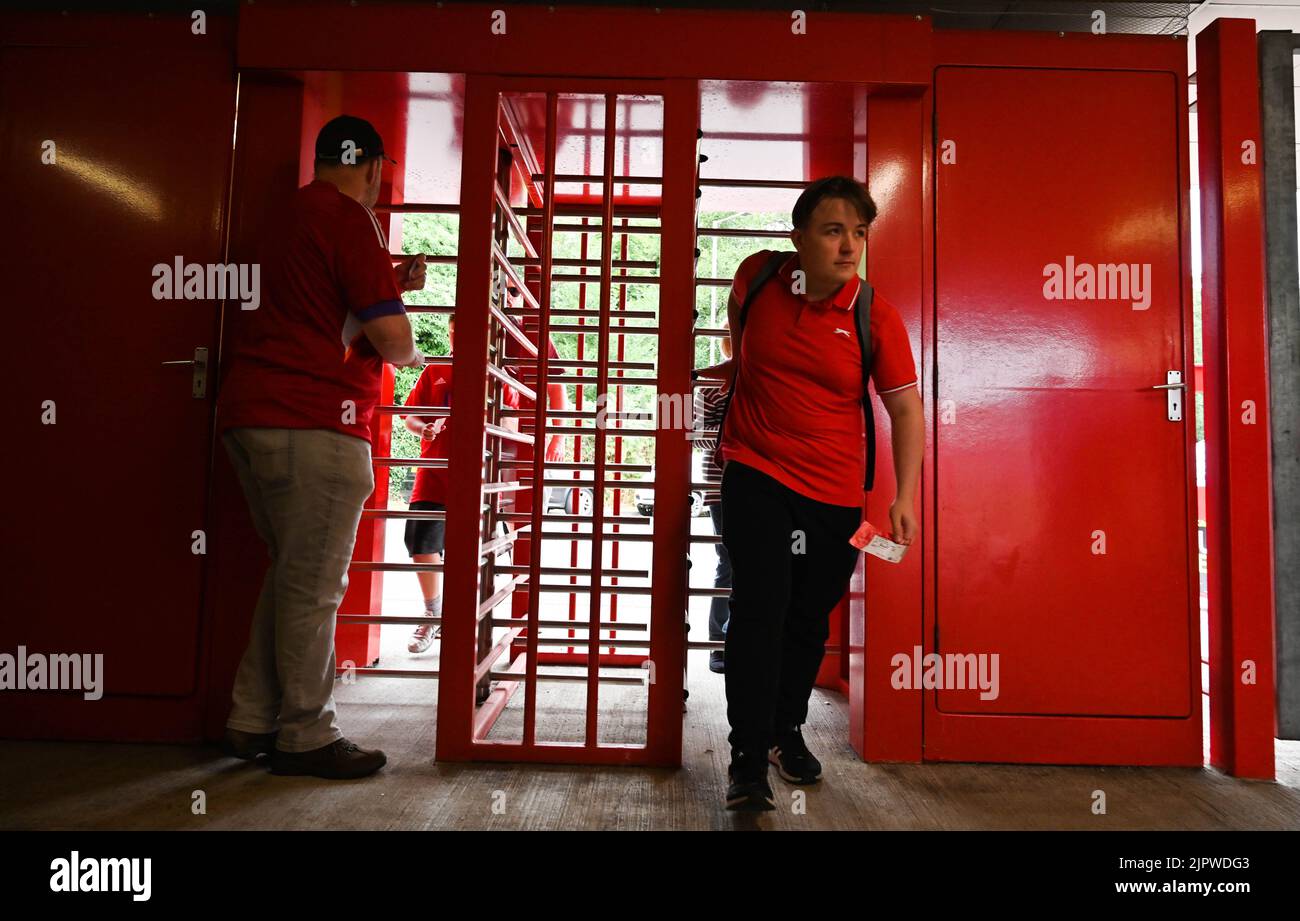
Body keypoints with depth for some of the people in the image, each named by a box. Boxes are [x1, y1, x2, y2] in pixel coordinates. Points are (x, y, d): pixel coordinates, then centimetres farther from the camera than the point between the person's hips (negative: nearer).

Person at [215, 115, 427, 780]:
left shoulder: (293, 217, 23)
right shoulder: (349, 218, -7)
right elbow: (390, 335, -14)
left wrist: (393, 283, 29)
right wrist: (409, 354, 8)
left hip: (252, 413, 10)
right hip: (312, 423, -10)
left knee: (293, 572, 16)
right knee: (313, 583, -2)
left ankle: (251, 723, 23)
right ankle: (305, 737, 9)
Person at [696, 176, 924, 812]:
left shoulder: (876, 317, -7)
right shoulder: (760, 275, -3)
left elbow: (905, 409, -4)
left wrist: (905, 496, -12)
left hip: (836, 494, 1)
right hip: (757, 477, -1)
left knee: (810, 617, 14)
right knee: (760, 611, -10)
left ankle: (786, 729, 38)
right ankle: (747, 760, 2)